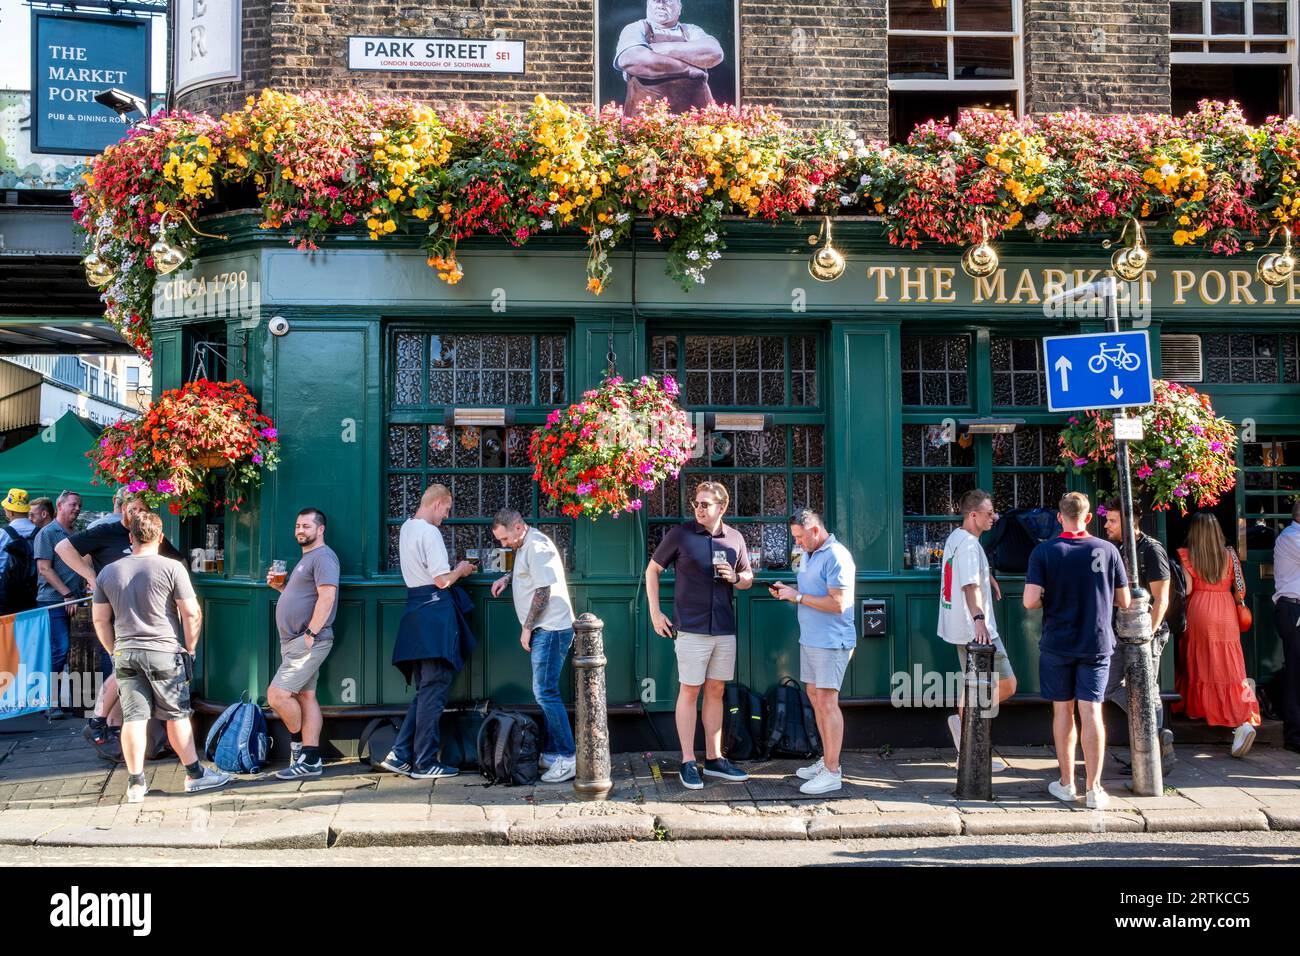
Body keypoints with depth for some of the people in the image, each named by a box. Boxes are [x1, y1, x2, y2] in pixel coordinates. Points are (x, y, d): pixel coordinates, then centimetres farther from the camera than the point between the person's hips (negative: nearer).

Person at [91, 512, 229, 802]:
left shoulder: (108, 572, 6)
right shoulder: (171, 568, -7)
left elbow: (100, 620, 11)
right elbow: (192, 613, -9)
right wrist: (189, 648, 3)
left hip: (124, 654, 3)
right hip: (164, 653, -3)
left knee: (133, 718, 5)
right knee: (177, 715, 6)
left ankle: (136, 784, 8)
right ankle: (194, 774, 15)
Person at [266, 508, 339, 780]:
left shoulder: (323, 556, -11)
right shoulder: (307, 558, 22)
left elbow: (327, 597, -21)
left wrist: (310, 634, -23)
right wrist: (280, 586, 11)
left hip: (308, 642, -10)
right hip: (297, 642, 10)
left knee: (277, 695, -12)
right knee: (305, 696, 8)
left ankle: (297, 742, 8)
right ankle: (310, 759, 10)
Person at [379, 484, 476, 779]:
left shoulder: (406, 528, 15)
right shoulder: (430, 532, -14)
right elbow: (442, 580, -16)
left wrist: (454, 569, 20)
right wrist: (461, 570, 2)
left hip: (415, 611, 9)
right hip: (435, 613, -9)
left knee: (424, 690, 15)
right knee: (434, 690, -2)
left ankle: (399, 755, 11)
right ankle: (425, 763, 3)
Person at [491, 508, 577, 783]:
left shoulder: (537, 547, -16)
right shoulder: (524, 546, 16)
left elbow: (543, 592, -19)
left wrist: (527, 628, -12)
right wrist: (507, 578, 16)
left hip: (551, 629, -11)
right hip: (544, 629, 11)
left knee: (545, 693, -12)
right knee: (545, 692, 13)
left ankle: (568, 758, -9)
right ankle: (553, 754, 19)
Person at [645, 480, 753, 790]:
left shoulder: (734, 538, 7)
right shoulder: (680, 534, -4)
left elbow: (748, 580, 17)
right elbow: (652, 570, 3)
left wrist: (735, 577, -7)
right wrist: (655, 613, -2)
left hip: (725, 629, 4)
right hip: (691, 629, -4)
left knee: (716, 691, 11)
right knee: (689, 692, 0)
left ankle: (714, 759, 20)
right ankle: (688, 763, 7)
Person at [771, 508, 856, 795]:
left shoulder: (836, 557, -16)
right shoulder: (808, 555, 15)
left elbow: (838, 604, -22)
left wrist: (798, 596, -17)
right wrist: (787, 592, 4)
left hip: (831, 641, -10)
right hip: (810, 639, 10)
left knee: (827, 701, -8)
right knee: (815, 697, 13)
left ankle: (832, 772, -4)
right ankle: (827, 760, 23)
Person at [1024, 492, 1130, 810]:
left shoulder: (1043, 551, -9)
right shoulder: (1107, 550, -5)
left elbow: (1030, 601, -16)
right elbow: (1124, 601, 2)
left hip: (1056, 644, 0)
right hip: (1096, 644, 1)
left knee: (1063, 712, 11)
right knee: (1092, 714, 2)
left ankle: (1066, 784, 19)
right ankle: (1094, 789, 4)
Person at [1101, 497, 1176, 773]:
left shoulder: (1151, 550, -12)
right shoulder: (1117, 549, 11)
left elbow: (1161, 600, -15)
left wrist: (1148, 634, -20)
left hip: (1146, 633, -8)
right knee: (1112, 686, 7)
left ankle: (1159, 754, 9)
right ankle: (1159, 733, 17)